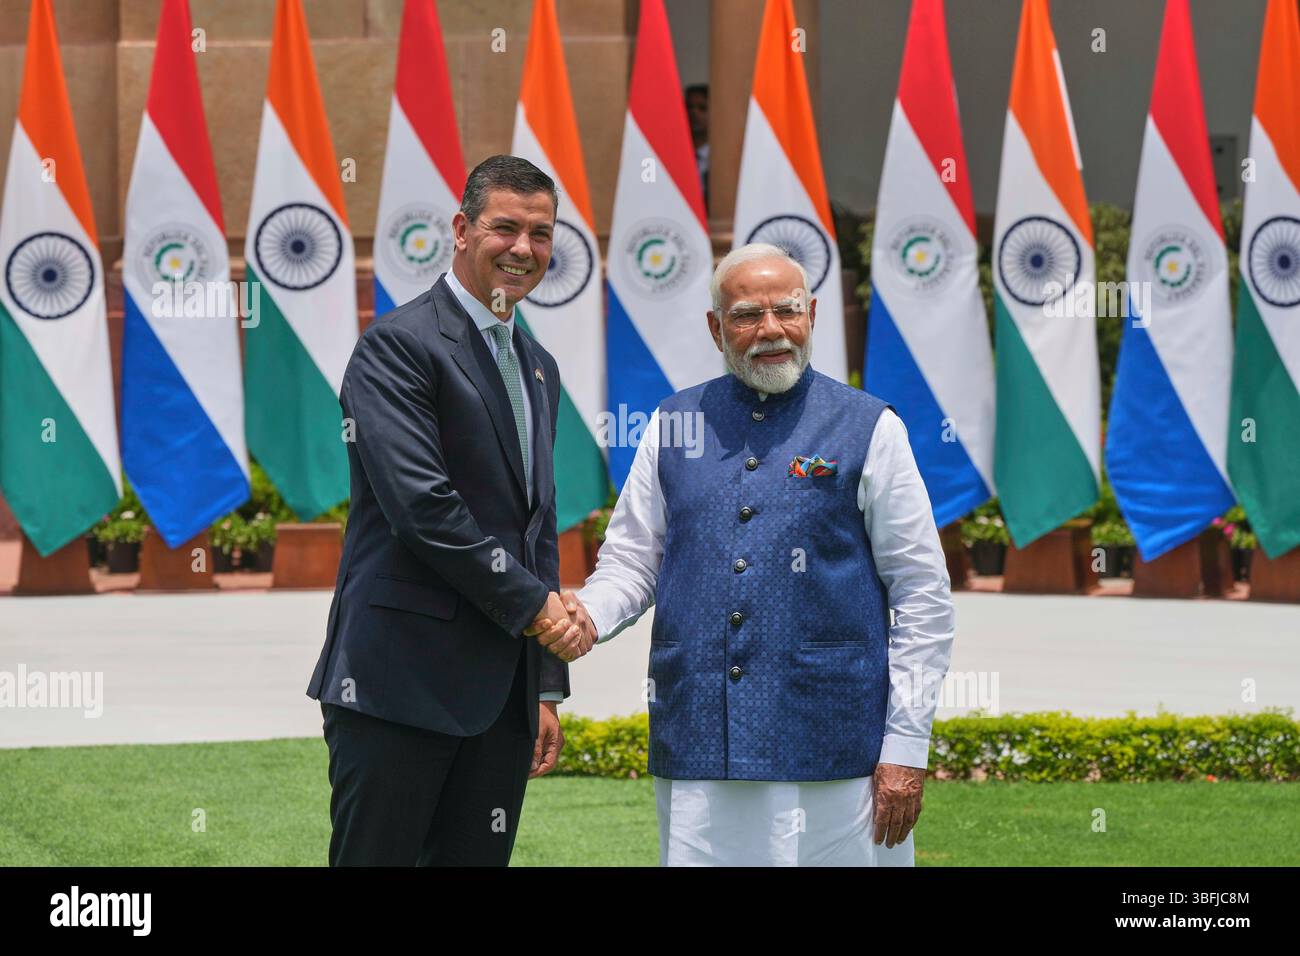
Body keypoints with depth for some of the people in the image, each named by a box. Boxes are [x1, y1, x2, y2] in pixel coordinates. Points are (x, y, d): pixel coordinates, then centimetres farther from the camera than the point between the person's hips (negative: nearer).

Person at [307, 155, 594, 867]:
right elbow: (421, 506, -17)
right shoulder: (400, 344, -7)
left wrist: (547, 687, 19)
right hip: (400, 683, -8)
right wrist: (535, 604, -11)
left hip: (500, 694, 8)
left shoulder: (537, 368, 20)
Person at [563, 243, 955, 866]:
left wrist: (906, 746, -4)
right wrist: (587, 615, -10)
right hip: (696, 744, 2)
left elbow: (924, 597, 2)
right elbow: (630, 561, 15)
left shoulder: (868, 429, 2)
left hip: (831, 744, -2)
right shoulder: (673, 427, 11)